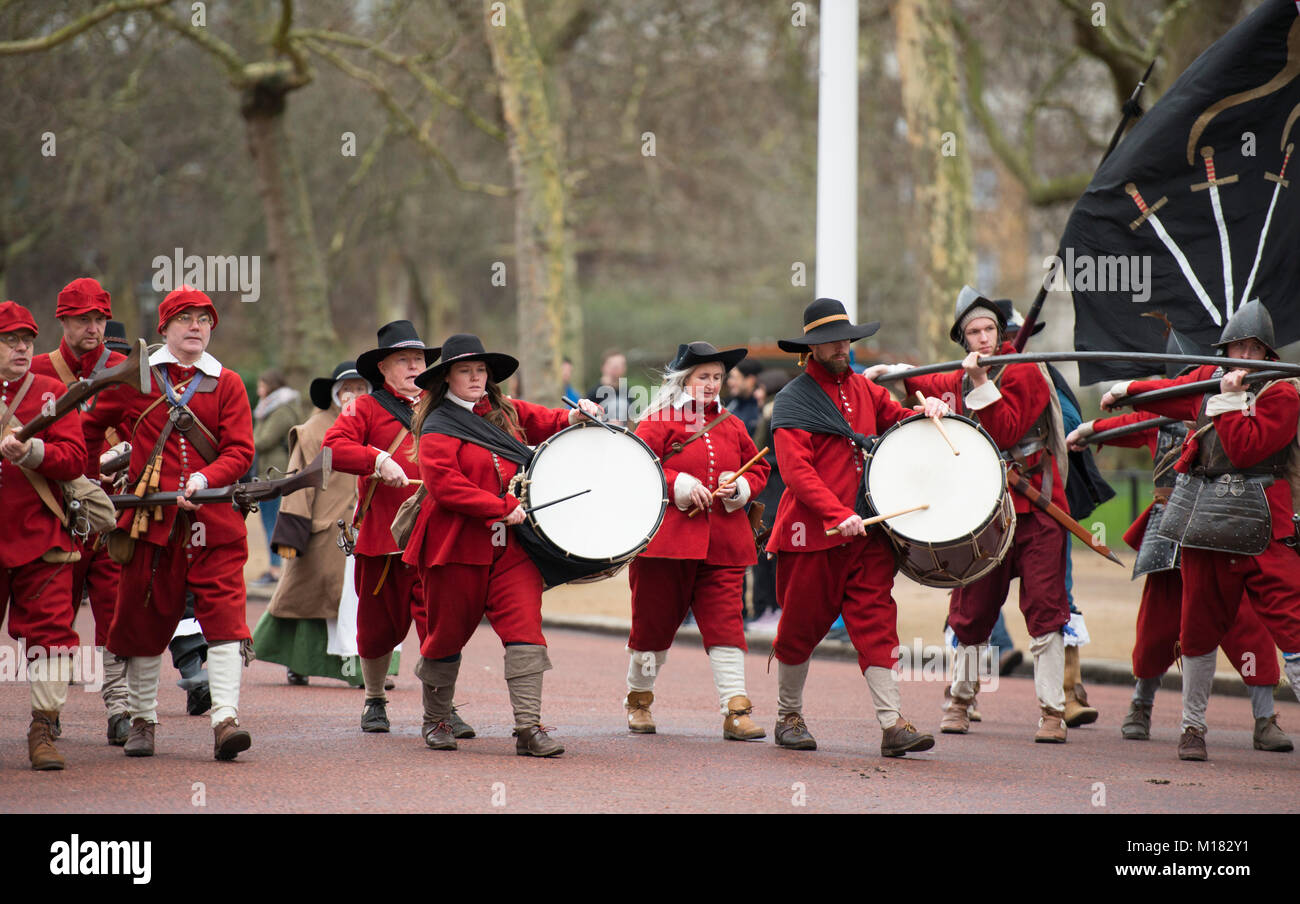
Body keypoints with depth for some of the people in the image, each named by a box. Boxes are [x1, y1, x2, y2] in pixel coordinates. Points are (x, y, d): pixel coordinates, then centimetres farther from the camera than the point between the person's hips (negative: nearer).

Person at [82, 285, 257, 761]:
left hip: (212, 517, -1)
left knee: (225, 616, -13)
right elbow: (86, 428, 18)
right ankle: (142, 720, 20)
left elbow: (240, 451, -1)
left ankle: (225, 718, -19)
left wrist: (204, 480, -17)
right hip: (151, 520, 1)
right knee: (143, 620, 6)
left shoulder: (228, 384, 7)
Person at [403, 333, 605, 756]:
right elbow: (444, 486, -18)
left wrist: (575, 417, 4)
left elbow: (545, 421, 28)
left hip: (513, 546, 4)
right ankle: (436, 720, 28)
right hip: (458, 546, -4)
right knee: (448, 634, 7)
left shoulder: (506, 412, 13)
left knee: (525, 629, -10)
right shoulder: (438, 428, -6)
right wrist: (504, 508, -21)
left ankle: (529, 728, -14)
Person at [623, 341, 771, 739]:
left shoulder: (732, 426, 15)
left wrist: (740, 487, -3)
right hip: (667, 538, -3)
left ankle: (736, 711, -11)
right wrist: (681, 485, -18)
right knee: (655, 623, 7)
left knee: (726, 624, -7)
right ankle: (638, 699, 27)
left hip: (723, 544, 3)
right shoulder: (659, 422, -1)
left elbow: (759, 469, 19)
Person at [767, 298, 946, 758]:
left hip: (867, 531, 5)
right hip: (813, 533, -4)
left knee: (876, 624, -5)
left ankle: (892, 724, -11)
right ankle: (789, 716, 24)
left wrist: (929, 411, 0)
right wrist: (837, 514, -28)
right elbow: (797, 472, -16)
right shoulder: (793, 401, -6)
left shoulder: (862, 389, 14)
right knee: (802, 626, 6)